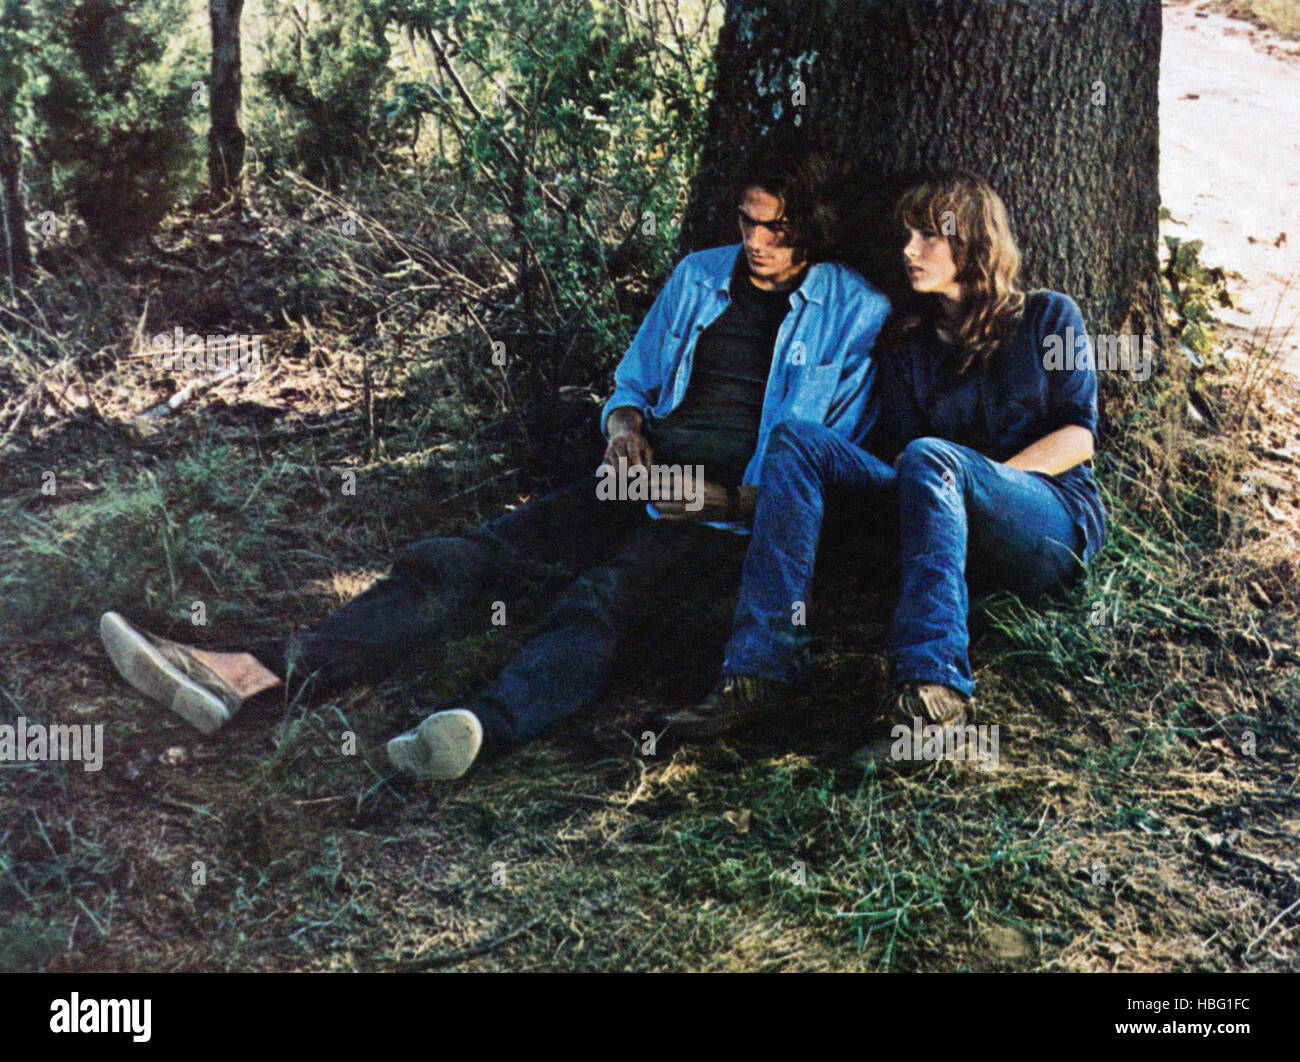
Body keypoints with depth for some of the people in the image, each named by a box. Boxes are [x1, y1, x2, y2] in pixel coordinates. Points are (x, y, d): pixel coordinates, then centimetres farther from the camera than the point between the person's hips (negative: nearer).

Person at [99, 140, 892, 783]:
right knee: (467, 561, -16)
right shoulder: (698, 277, 19)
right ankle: (253, 674, -28)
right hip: (644, 486, 5)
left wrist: (728, 499, -12)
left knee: (604, 594, -38)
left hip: (737, 519, -5)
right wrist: (625, 426, 4)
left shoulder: (856, 316, 3)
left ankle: (487, 727, -66)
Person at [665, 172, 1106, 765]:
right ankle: (763, 667, -34)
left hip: (1056, 522, -3)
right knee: (796, 441, -17)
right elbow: (897, 450, 11)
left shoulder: (1047, 318, 14)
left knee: (931, 457, -37)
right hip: (956, 525, 4)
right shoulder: (906, 343, 23)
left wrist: (971, 480, -10)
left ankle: (930, 696, -54)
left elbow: (1079, 436, 2)